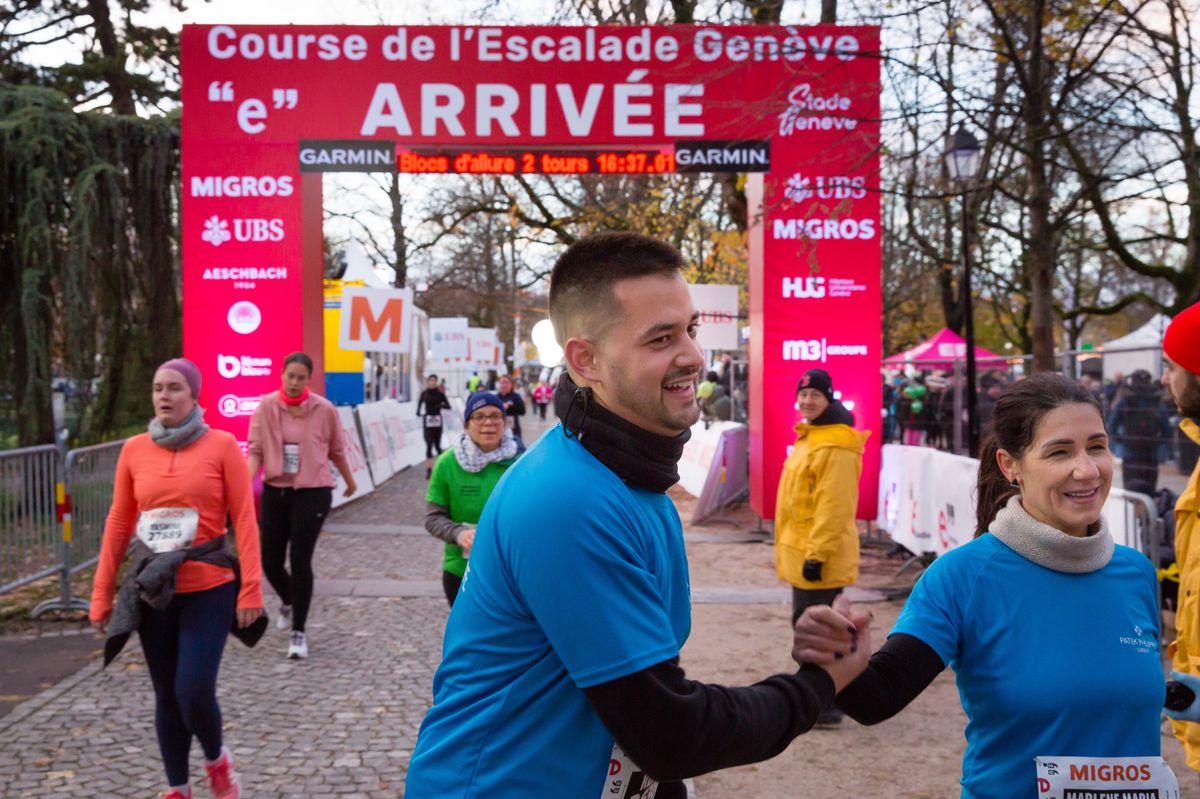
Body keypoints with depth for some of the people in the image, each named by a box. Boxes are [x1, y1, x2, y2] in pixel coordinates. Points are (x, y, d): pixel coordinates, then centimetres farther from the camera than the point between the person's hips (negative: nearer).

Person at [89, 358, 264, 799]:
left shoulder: (222, 445, -5)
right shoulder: (134, 450, 4)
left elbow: (244, 519, -6)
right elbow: (118, 523, 8)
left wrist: (250, 589, -11)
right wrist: (102, 593, 7)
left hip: (208, 588, -3)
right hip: (154, 590, 3)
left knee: (194, 692, -9)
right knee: (166, 696, 11)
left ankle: (217, 760, 23)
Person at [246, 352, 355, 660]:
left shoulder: (324, 409, -7)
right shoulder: (266, 407, -4)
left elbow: (337, 450, 7)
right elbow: (255, 449, -6)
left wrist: (350, 481, 19)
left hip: (312, 493, -3)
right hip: (274, 491, 3)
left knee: (300, 560, -6)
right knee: (270, 560, 8)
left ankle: (299, 632, 8)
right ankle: (288, 602, 43)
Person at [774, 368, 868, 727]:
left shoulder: (835, 445, -18)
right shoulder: (808, 437, 15)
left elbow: (833, 505, -23)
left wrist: (817, 554, -24)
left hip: (818, 557, -10)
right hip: (800, 552, 10)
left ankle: (824, 707, 6)